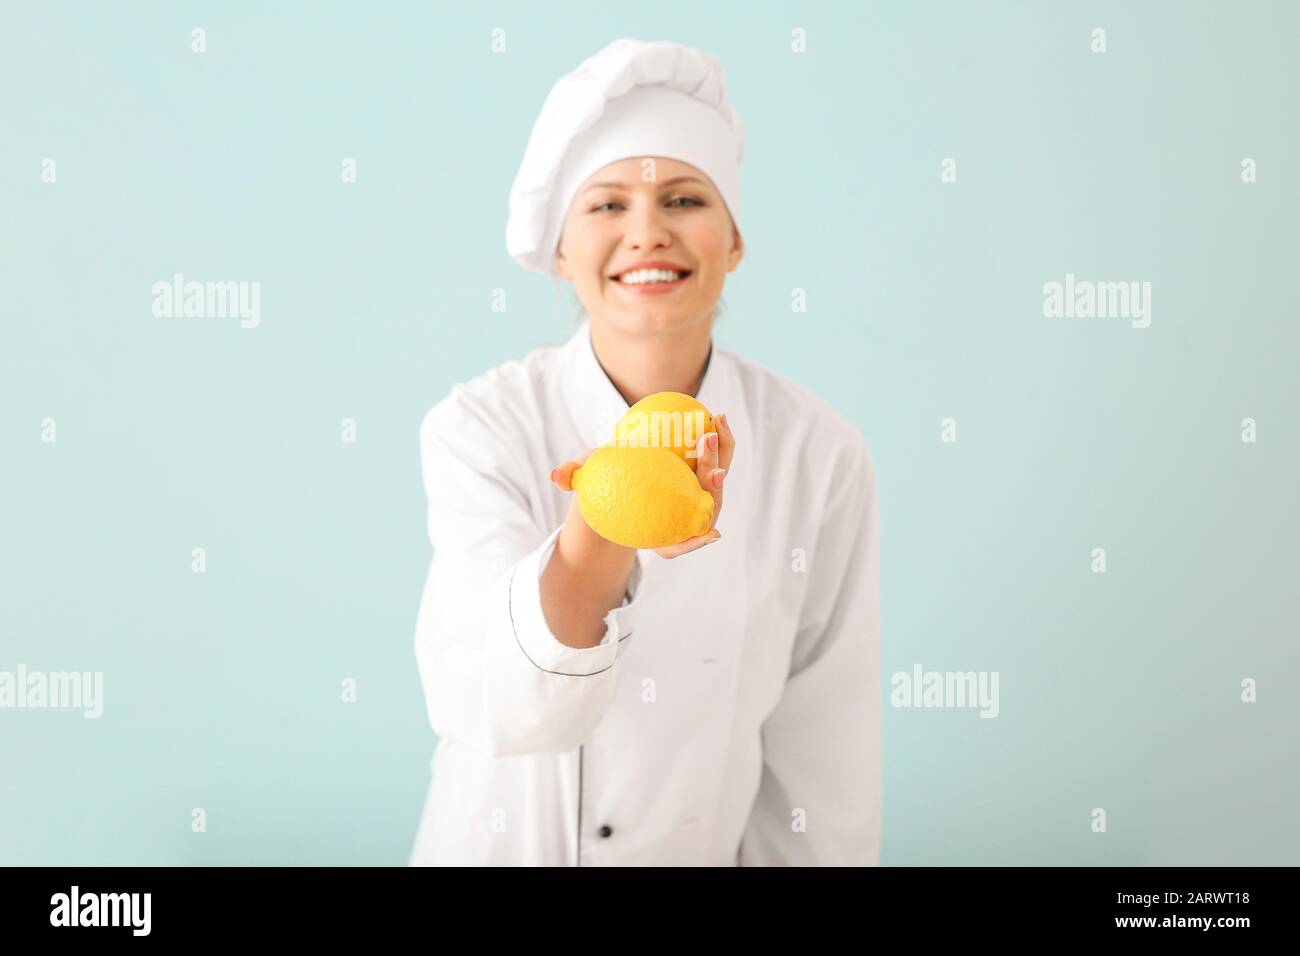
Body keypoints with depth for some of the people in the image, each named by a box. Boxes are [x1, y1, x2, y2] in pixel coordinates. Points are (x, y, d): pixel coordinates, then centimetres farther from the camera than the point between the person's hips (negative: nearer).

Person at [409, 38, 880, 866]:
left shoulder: (820, 453, -14)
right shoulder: (478, 427, -17)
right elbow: (481, 705, -30)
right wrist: (594, 549, -45)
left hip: (711, 847, 1)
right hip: (501, 844, 0)